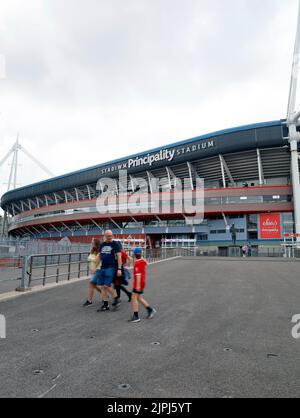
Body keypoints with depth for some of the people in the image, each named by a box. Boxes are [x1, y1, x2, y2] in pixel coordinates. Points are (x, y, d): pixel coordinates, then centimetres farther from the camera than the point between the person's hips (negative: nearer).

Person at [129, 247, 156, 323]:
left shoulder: (137, 262, -17)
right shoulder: (143, 261, 9)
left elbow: (138, 274, -23)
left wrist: (138, 285, -25)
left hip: (138, 283, -9)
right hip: (142, 282, 9)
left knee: (134, 298, -3)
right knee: (139, 298, 19)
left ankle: (136, 317, 0)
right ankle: (150, 310, 22)